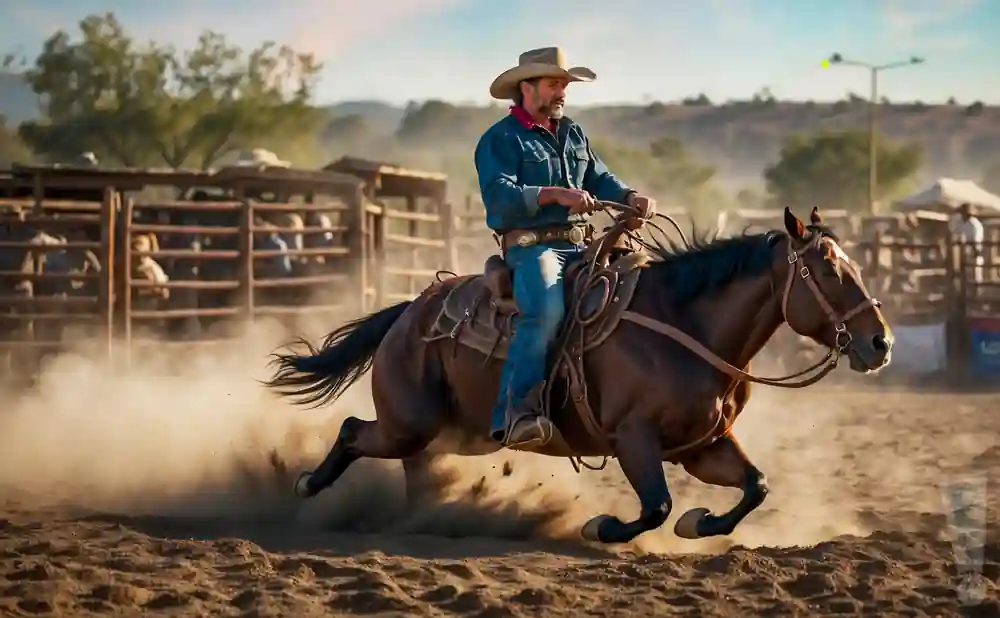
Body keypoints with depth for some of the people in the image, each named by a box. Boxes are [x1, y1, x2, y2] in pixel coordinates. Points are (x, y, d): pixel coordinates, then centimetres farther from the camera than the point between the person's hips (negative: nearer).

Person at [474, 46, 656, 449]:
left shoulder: (574, 135, 20)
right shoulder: (500, 140, -2)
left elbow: (600, 179, 16)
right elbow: (499, 196, -16)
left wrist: (630, 198, -6)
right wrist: (555, 194, -27)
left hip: (577, 245, 8)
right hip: (529, 246, -7)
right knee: (547, 308, -35)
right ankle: (515, 413, -38)